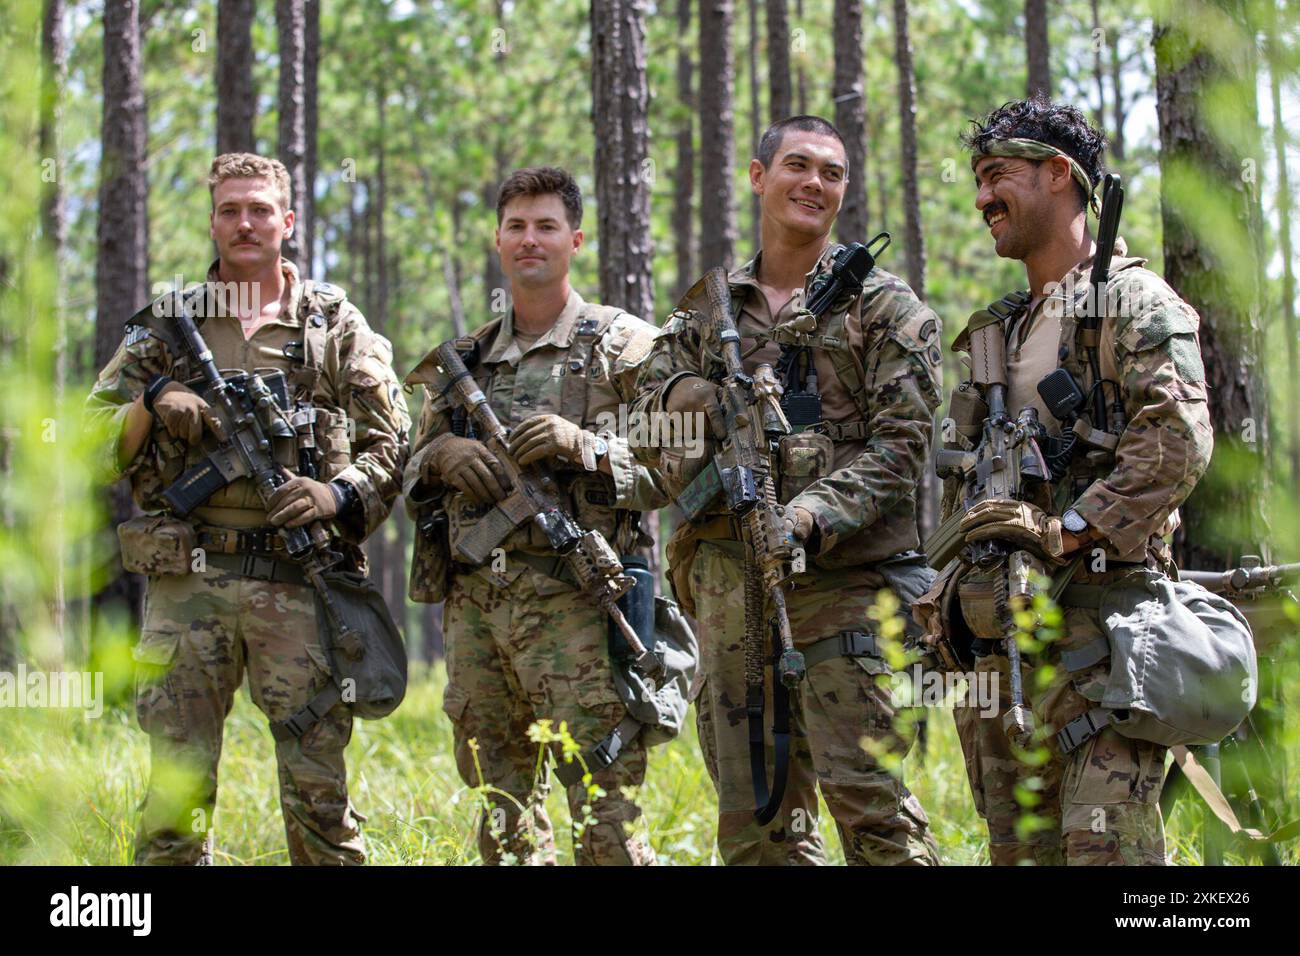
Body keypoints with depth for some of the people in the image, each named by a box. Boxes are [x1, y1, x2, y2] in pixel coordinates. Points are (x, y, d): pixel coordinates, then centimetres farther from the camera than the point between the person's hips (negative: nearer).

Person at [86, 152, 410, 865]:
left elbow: (391, 446, 8)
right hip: (187, 583, 1)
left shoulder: (337, 326, 10)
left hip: (299, 585, -1)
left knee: (318, 788, 1)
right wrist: (152, 407, -8)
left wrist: (337, 496, -11)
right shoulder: (164, 326, 13)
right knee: (175, 785, 2)